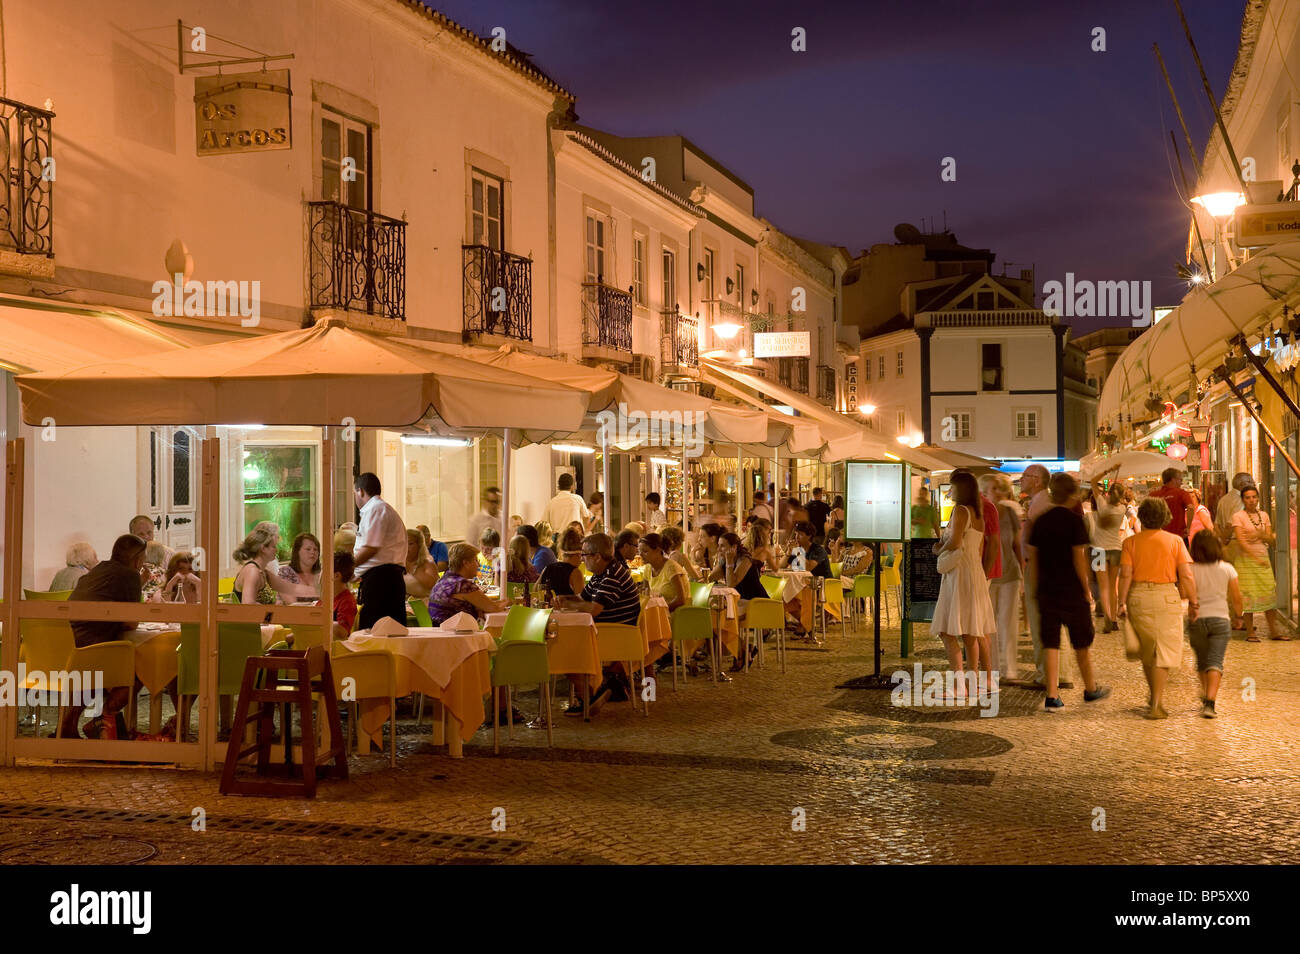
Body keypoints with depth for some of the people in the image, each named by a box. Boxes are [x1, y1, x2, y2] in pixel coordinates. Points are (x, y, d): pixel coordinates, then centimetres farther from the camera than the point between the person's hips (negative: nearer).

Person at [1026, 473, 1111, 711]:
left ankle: (1052, 696, 0)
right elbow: (1079, 558, -11)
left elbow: (1032, 556, 7)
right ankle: (1091, 689, 28)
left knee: (1050, 643, 4)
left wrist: (1035, 588, 15)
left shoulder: (1041, 521, 5)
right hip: (1072, 591, -4)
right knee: (1081, 642, 13)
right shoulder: (1074, 521, -9)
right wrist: (1086, 589, -3)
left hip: (1047, 590, 4)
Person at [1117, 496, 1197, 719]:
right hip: (1167, 598, -2)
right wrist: (1193, 603, 2)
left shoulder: (1131, 542, 2)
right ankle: (1156, 704, -9)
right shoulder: (1175, 541, 0)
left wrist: (1122, 602, -3)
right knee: (1165, 653, 1)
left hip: (1138, 596, 2)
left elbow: (1125, 575, -6)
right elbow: (1187, 576, -5)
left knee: (1147, 651, 18)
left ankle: (1154, 697, 34)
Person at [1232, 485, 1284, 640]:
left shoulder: (1264, 515, 11)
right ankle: (1250, 632, 4)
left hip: (1263, 560, 5)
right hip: (1246, 559, -5)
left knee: (1270, 593, 1)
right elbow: (1241, 541, -14)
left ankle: (1273, 631, 8)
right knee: (1249, 595, -4)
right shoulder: (1238, 516, -5)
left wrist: (1260, 535, -13)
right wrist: (1256, 558, -21)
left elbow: (1271, 540, 8)